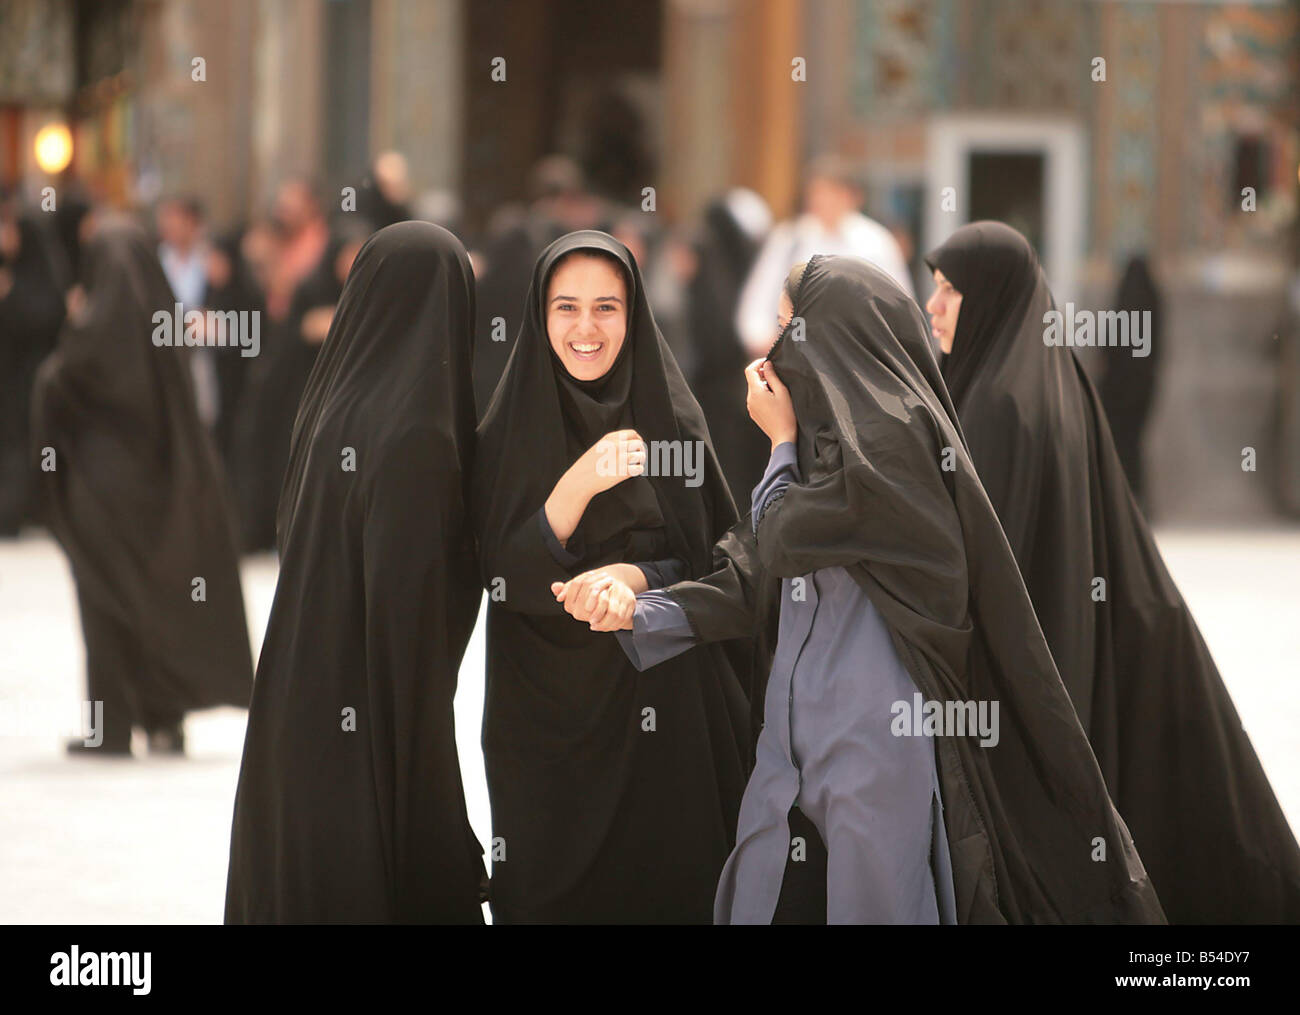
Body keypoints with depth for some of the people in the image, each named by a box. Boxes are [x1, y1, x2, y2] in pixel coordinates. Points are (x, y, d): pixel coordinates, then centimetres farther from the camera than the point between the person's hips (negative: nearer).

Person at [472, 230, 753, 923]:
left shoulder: (669, 415, 2)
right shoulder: (509, 431, -1)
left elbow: (716, 559, 0)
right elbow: (501, 575, -9)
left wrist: (639, 577, -19)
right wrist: (578, 484, -22)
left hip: (664, 707, 1)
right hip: (549, 712, -1)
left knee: (669, 882, 2)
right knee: (557, 890, 1)